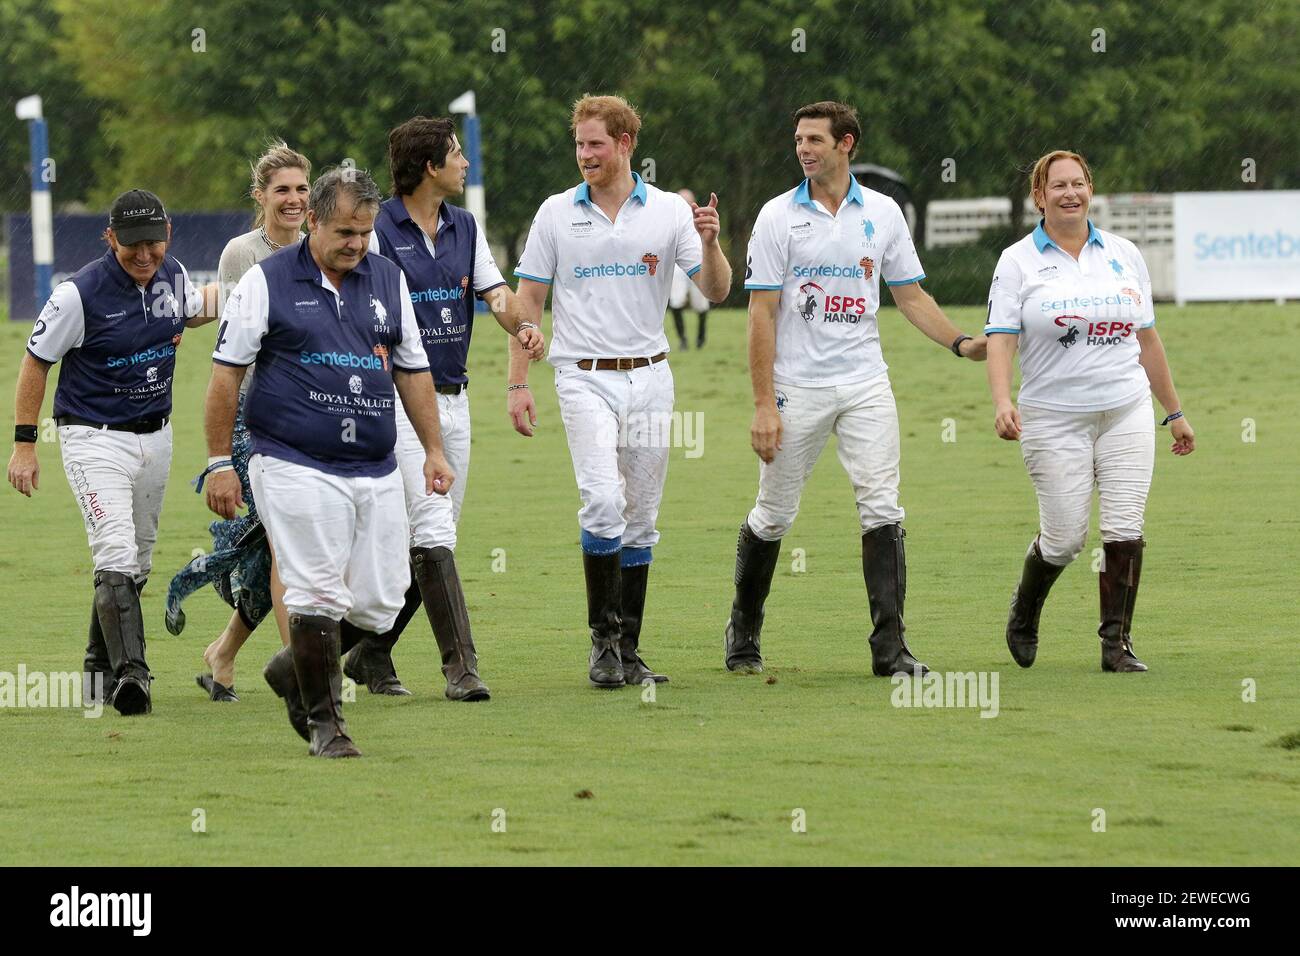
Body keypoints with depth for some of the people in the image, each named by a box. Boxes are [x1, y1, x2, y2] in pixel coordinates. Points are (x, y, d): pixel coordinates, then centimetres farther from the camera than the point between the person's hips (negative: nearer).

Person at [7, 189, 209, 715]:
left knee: (137, 563, 15)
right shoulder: (80, 294, -20)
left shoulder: (173, 276, -2)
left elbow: (194, 309, 24)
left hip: (155, 436, 7)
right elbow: (36, 362, -9)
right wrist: (24, 444, -9)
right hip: (94, 437, -7)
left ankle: (100, 667, 32)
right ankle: (131, 673, -30)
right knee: (116, 555, -21)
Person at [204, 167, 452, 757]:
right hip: (298, 470, -5)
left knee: (380, 603, 3)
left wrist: (434, 450, 14)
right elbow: (226, 373, 0)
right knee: (318, 597, -8)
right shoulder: (266, 282, -3)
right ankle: (324, 723, 4)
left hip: (377, 474, 5)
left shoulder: (389, 281, 11)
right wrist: (219, 463, -3)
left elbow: (412, 369, 18)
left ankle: (293, 670, 27)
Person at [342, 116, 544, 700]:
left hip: (453, 400, 7)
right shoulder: (378, 231, -9)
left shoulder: (465, 228, 12)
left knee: (426, 539, 9)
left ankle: (371, 653, 21)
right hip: (398, 401, -7)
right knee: (433, 532, -13)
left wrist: (523, 327, -18)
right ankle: (460, 666, -14)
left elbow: (495, 291, 5)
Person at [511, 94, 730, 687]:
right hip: (584, 377, -2)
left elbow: (716, 291, -2)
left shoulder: (670, 212, 2)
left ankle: (628, 649, 13)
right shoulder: (556, 214, 2)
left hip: (649, 377, 2)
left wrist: (709, 244, -23)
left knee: (640, 520, 6)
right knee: (603, 501, -20)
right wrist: (517, 383, -1)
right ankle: (602, 638, -10)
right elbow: (528, 301, 6)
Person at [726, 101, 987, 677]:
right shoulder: (778, 217, -2)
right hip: (796, 389, -2)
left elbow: (910, 295, 13)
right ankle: (743, 635, 24)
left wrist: (961, 343, -3)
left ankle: (890, 645, -10)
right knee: (773, 515, 5)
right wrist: (764, 405, -11)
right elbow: (762, 313, -5)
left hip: (865, 385, 2)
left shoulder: (882, 213, 6)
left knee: (882, 509, -9)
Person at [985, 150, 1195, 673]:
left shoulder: (1123, 254, 11)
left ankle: (1117, 642, 0)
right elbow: (1001, 338, -10)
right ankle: (1024, 613, 26)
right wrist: (1002, 402, -27)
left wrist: (1175, 413, 18)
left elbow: (1147, 339, 17)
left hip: (1127, 413, 3)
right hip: (1054, 419, -3)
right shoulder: (1019, 262, 0)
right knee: (1064, 537, -4)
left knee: (1124, 529, -8)